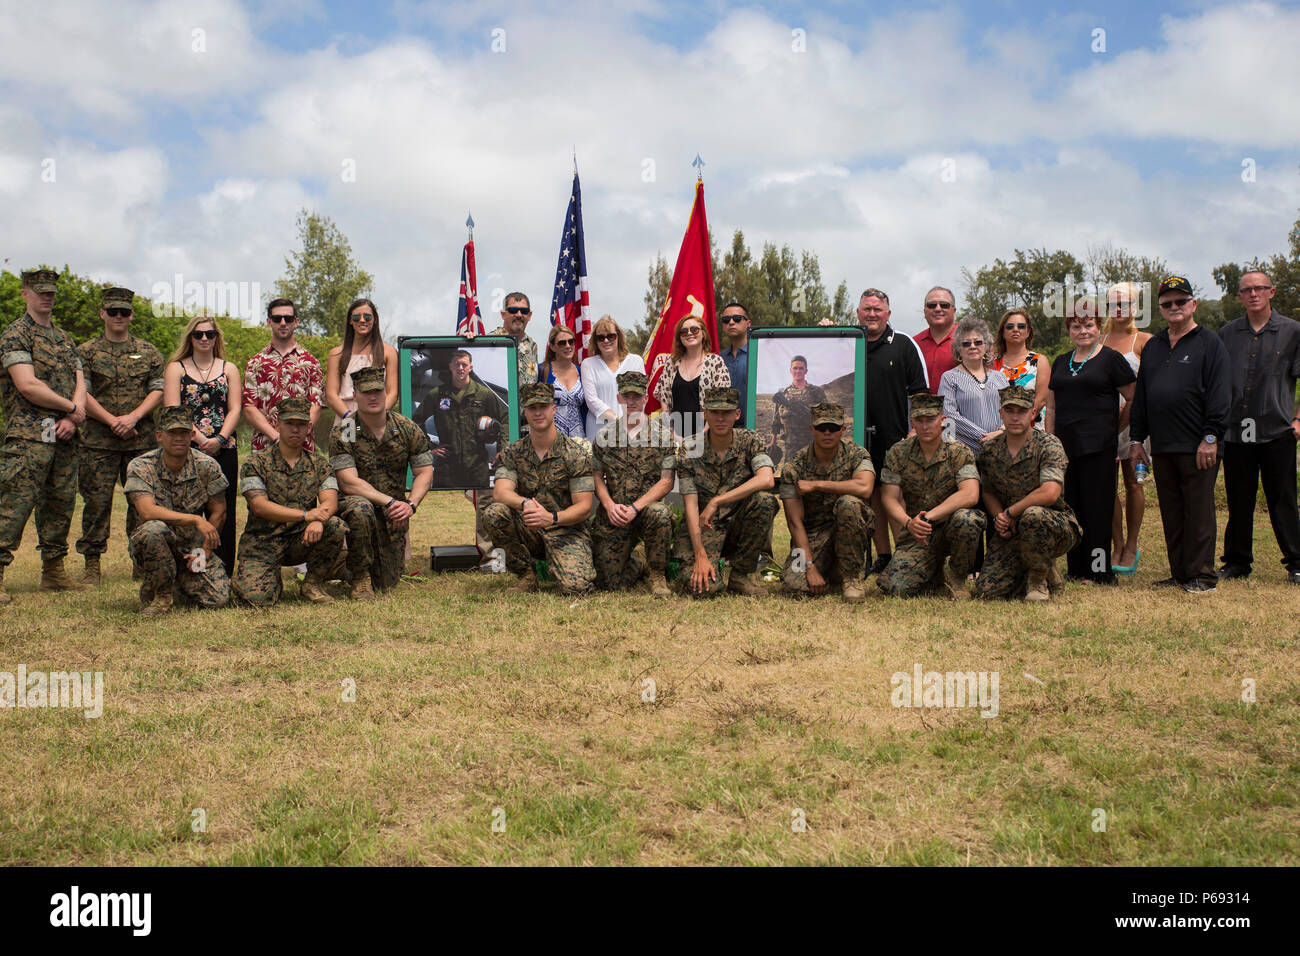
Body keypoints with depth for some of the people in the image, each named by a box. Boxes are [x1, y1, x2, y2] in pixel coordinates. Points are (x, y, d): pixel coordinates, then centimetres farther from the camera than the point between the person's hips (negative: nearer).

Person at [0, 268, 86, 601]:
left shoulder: (64, 338, 19)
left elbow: (80, 383, 13)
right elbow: (27, 386, -15)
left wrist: (72, 418, -6)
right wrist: (72, 407, -7)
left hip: (64, 436, 7)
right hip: (28, 436, -7)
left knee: (61, 504, 10)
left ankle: (54, 572, 19)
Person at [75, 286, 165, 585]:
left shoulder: (149, 352, 12)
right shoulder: (86, 352, 7)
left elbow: (158, 391, 5)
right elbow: (82, 393, -2)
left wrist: (133, 417, -11)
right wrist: (113, 421, -12)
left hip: (142, 440, 2)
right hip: (98, 440, -1)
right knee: (96, 501, -2)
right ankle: (92, 563, 7)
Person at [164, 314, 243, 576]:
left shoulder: (229, 369, 13)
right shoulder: (176, 368, 8)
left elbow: (235, 409, 5)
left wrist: (219, 439, -11)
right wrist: (199, 438, -14)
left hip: (224, 449, 2)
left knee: (223, 513, 1)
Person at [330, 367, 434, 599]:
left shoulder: (406, 428, -2)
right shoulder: (342, 431, -11)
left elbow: (424, 471, 0)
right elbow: (348, 483, -19)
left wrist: (411, 505, -18)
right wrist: (389, 502, -26)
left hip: (394, 511, 3)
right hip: (354, 501, -3)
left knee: (387, 583, 0)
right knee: (360, 509, -41)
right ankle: (360, 579, -20)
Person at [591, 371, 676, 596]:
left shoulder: (663, 433, -1)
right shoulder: (605, 435, 7)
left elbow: (667, 481, -6)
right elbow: (597, 476, 8)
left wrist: (635, 508, -18)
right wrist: (609, 505, -12)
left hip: (647, 506, -2)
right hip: (613, 515, 2)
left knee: (659, 514, -39)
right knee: (611, 584, -9)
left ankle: (657, 575, -12)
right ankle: (639, 565, 29)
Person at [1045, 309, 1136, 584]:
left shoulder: (1111, 359, 0)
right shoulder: (1061, 363, 17)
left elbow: (1133, 400, 0)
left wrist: (1113, 427, 3)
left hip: (1098, 447, -5)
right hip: (1065, 446, 5)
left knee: (1097, 508, -4)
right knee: (1070, 507, 6)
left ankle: (1099, 571, 1)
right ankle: (1075, 569, 13)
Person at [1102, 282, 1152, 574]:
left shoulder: (1144, 341, 2)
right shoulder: (1100, 340, 13)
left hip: (1134, 416, -3)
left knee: (1133, 481, 2)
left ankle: (1131, 547, 9)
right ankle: (1117, 545, 10)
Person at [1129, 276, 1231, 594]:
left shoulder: (1210, 344, 0)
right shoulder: (1153, 347, 18)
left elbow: (1220, 395, -7)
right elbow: (1140, 397, 20)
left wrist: (1210, 437, -14)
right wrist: (1136, 439, 15)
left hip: (1197, 447, -6)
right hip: (1162, 447, 6)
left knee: (1199, 513, -2)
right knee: (1171, 514, 8)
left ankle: (1202, 575, 3)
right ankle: (1179, 573, 15)